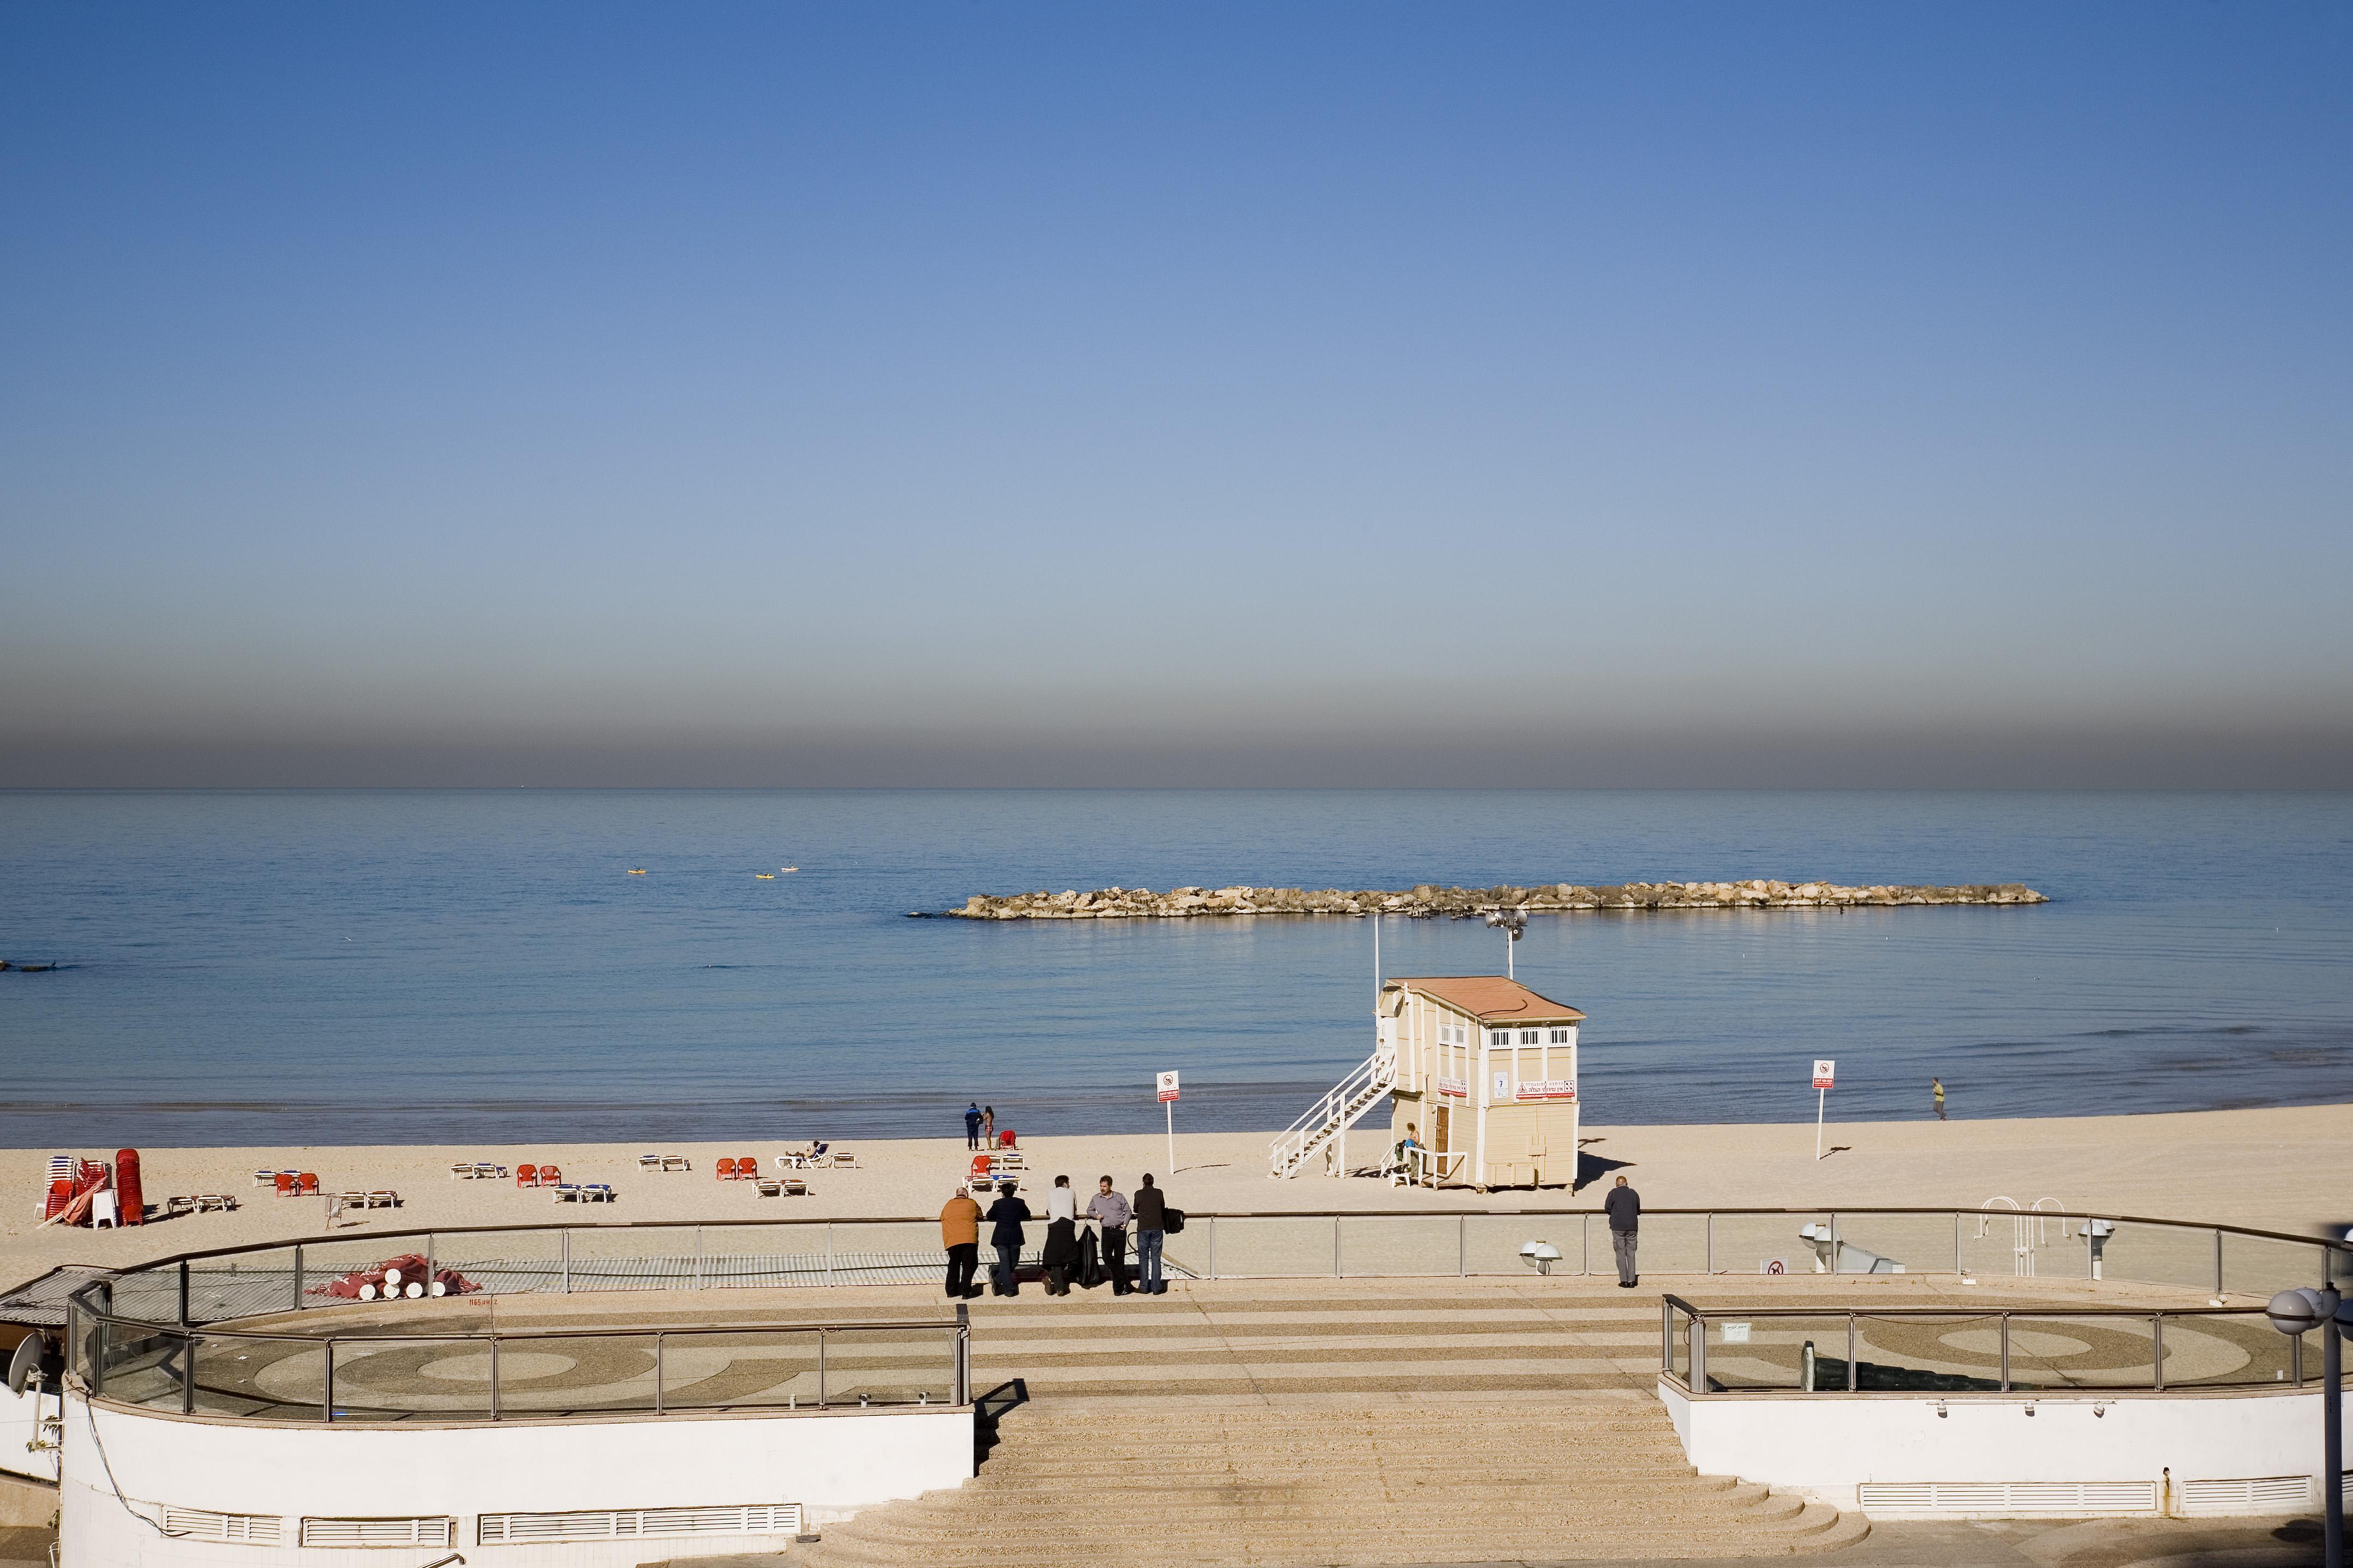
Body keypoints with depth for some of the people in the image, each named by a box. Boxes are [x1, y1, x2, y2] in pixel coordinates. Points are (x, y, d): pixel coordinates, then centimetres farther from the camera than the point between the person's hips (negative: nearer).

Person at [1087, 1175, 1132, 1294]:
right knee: (1107, 1257, -12)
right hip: (1107, 1231, 1)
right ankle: (1123, 1282, 0)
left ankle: (1118, 1286, 12)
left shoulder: (1119, 1198, 2)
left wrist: (1125, 1224, -4)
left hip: (1120, 1230, -1)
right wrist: (1096, 1215, -1)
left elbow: (1127, 1211, 9)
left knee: (1119, 1259, 2)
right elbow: (1089, 1211, 19)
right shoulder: (1096, 1199, 6)